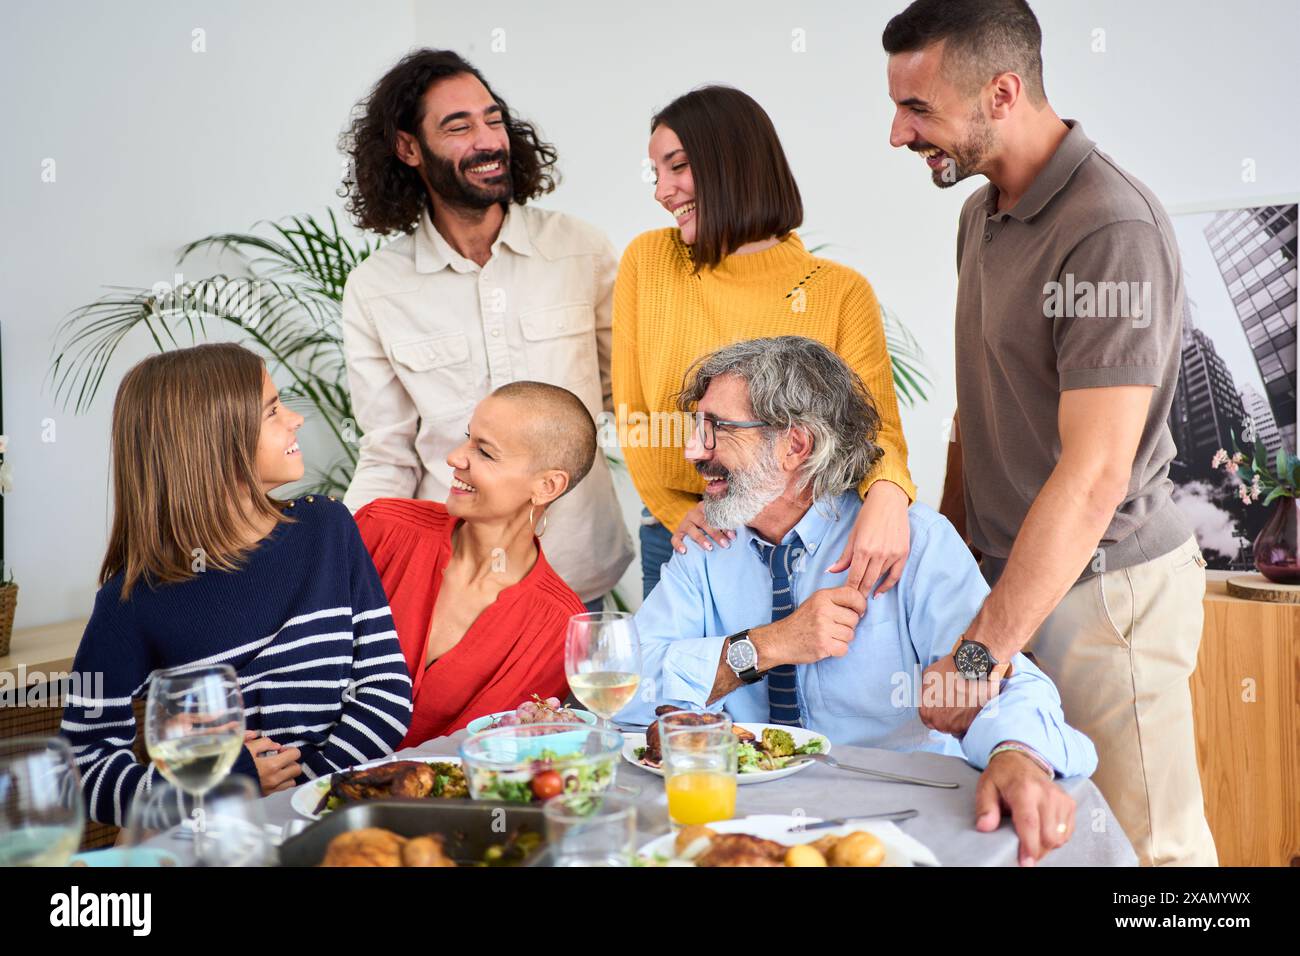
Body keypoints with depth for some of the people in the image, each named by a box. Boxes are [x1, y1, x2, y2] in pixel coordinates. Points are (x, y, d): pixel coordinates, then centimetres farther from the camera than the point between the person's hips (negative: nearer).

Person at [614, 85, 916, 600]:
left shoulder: (841, 291, -8)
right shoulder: (647, 261, -2)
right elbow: (632, 412, 1)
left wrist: (888, 491, -34)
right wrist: (675, 509, -13)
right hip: (679, 538, 2)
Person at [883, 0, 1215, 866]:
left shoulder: (1112, 232, -20)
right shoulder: (981, 213, 8)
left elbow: (1095, 475, -25)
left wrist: (982, 651, -25)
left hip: (1102, 586, -8)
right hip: (1010, 570, 8)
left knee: (1142, 842, 6)